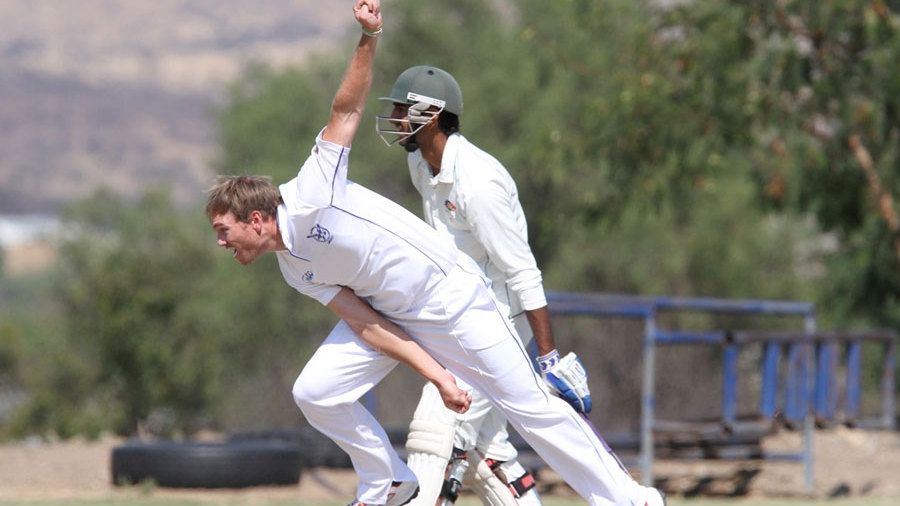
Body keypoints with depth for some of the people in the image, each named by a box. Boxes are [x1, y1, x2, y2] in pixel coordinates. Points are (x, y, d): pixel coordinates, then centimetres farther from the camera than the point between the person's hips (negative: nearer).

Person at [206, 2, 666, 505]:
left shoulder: (310, 198, -19)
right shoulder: (294, 270, 2)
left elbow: (346, 112, -23)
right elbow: (362, 323, -4)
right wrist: (435, 374, -15)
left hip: (454, 301, -8)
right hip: (393, 316, 8)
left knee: (532, 406, -3)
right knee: (315, 392, -3)